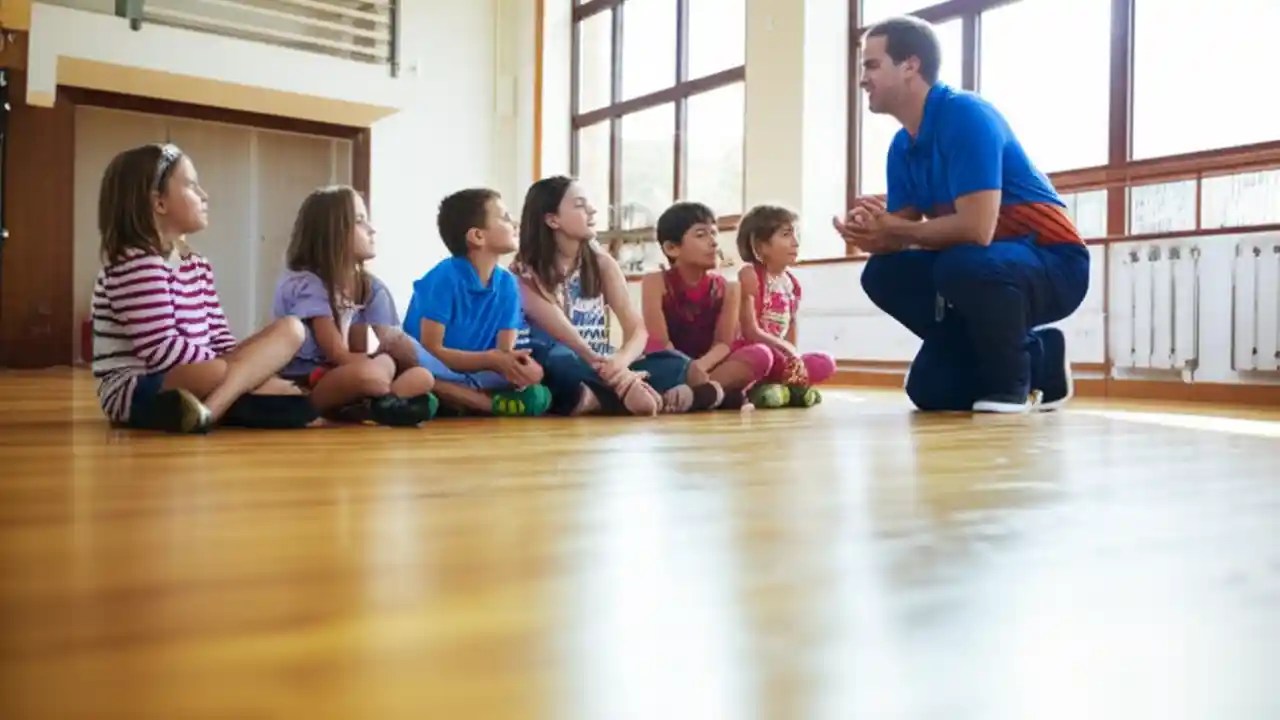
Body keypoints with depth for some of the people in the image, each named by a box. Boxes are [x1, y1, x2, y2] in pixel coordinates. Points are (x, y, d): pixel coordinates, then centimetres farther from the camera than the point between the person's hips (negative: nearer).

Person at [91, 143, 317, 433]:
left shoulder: (199, 267, 15)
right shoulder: (137, 264, -12)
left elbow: (220, 342, 10)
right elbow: (162, 352, -20)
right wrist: (245, 366, -16)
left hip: (195, 381, 9)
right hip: (139, 390, -9)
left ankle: (210, 407, -31)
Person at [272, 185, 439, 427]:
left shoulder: (368, 285, 7)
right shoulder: (304, 284, -13)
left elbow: (358, 353, 1)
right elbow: (338, 355, -17)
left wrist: (384, 359, -19)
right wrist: (384, 360, -12)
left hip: (344, 377, 8)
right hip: (300, 385, -8)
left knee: (422, 377, -16)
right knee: (371, 374, -39)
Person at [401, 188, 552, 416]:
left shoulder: (507, 283, 1)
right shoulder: (445, 277, -14)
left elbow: (505, 350, -2)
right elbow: (431, 350, -17)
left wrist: (516, 362, -26)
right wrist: (492, 359, -27)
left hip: (472, 373, 5)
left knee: (533, 371, -17)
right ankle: (492, 402, -30)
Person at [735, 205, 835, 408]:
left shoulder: (792, 284, 10)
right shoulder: (750, 275, -10)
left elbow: (792, 341, 10)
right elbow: (750, 332, -18)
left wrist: (793, 356, -11)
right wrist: (787, 349, -16)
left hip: (780, 354, 8)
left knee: (826, 363, -8)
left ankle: (777, 386, -21)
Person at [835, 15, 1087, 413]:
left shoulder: (965, 115, -20)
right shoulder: (902, 146, 5)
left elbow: (977, 229, -30)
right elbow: (901, 232, 3)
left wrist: (894, 228, -18)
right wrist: (871, 234, -20)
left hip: (1053, 264, -8)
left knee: (960, 265, -35)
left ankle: (1013, 383, -9)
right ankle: (1035, 357, 6)